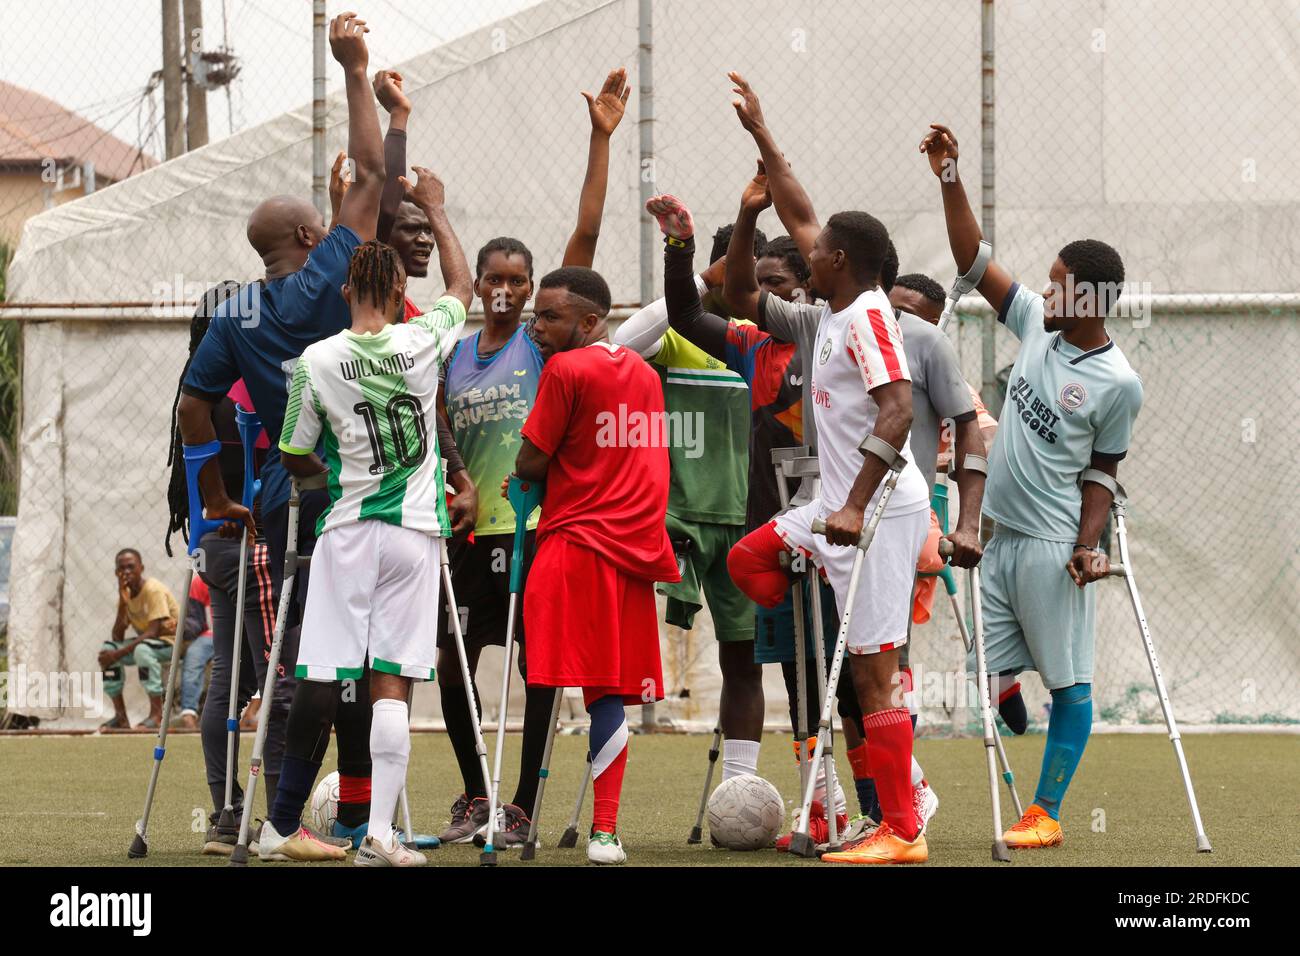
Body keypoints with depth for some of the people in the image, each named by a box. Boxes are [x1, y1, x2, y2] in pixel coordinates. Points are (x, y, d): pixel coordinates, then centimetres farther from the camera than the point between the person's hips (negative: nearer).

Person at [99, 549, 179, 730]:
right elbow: (117, 638, -6)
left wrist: (119, 653, -29)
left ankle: (157, 713, -28)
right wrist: (123, 603, -18)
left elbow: (153, 632, -27)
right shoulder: (126, 593, 2)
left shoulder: (153, 590, -19)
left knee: (142, 649, -37)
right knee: (107, 649, -12)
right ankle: (120, 716, -8)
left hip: (171, 640, -8)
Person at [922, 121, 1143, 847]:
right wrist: (951, 181, 3)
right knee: (992, 675, 6)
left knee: (1068, 682, 0)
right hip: (1001, 536, 7)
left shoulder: (1118, 384, -10)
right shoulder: (1037, 325, 6)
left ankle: (1046, 814, 4)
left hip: (1054, 547, -7)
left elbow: (1100, 474, -5)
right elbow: (975, 264, 9)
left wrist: (1088, 545, -16)